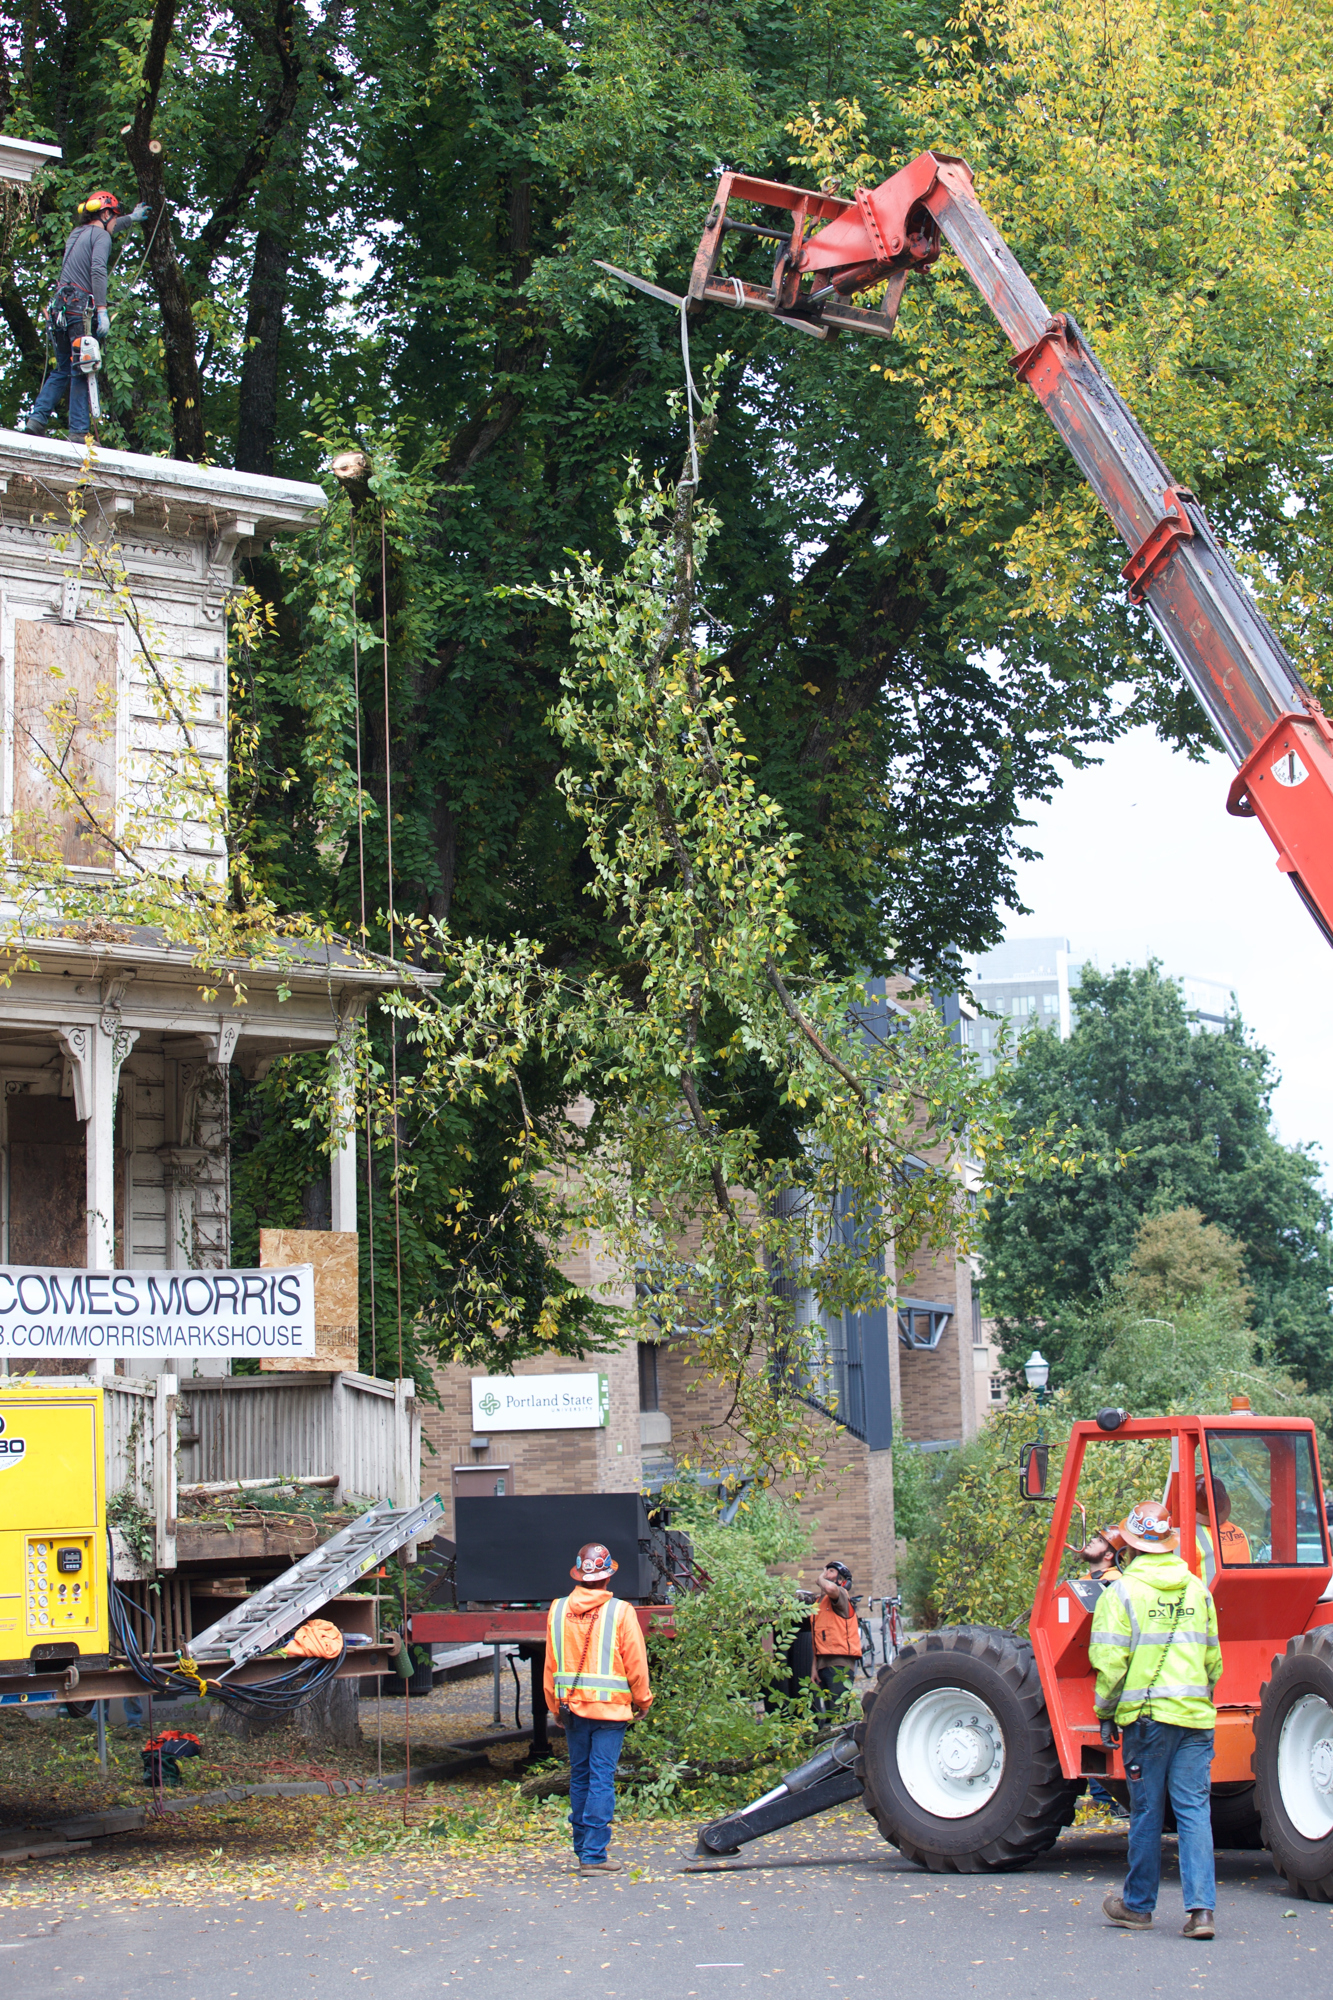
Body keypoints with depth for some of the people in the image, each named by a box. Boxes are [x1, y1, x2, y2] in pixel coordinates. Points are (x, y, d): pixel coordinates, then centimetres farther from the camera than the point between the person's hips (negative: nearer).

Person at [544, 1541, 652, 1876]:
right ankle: (593, 1855, -7)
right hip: (609, 1709, -4)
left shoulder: (558, 1610, 2)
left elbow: (550, 1664, 7)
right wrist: (643, 1700, 11)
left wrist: (556, 1706, 18)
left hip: (571, 1707, 4)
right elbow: (635, 1663, -5)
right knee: (602, 1779, -3)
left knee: (579, 1777, 14)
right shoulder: (620, 1612, -9)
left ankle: (581, 1848, 21)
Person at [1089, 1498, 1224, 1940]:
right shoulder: (1198, 1591, 9)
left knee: (1146, 1811, 6)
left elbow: (1110, 1663, -9)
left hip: (1147, 1716, -3)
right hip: (1196, 1717, 3)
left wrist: (1105, 1713, 3)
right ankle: (1200, 1907, -8)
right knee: (1194, 1808, 1)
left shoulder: (1121, 1591, -5)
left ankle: (1138, 1906, 17)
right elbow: (1213, 1660, 15)